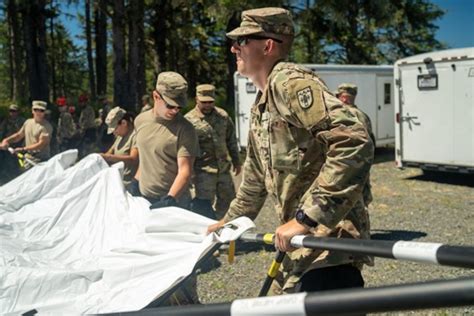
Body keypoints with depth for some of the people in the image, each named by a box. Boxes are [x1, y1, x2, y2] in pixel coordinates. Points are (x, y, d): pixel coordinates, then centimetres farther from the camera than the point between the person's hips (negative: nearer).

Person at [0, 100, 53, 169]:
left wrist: (23, 149, -22)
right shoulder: (28, 122, 10)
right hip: (28, 159, 7)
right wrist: (6, 140, 6)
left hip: (41, 161, -7)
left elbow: (41, 144, -19)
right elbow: (19, 135, 22)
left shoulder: (46, 126, -13)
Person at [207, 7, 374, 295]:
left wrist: (305, 219, -27)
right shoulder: (260, 107, 16)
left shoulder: (290, 83, -15)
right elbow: (256, 176, 30)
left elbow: (355, 145, -28)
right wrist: (231, 221, 38)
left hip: (329, 243, -10)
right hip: (304, 244, 10)